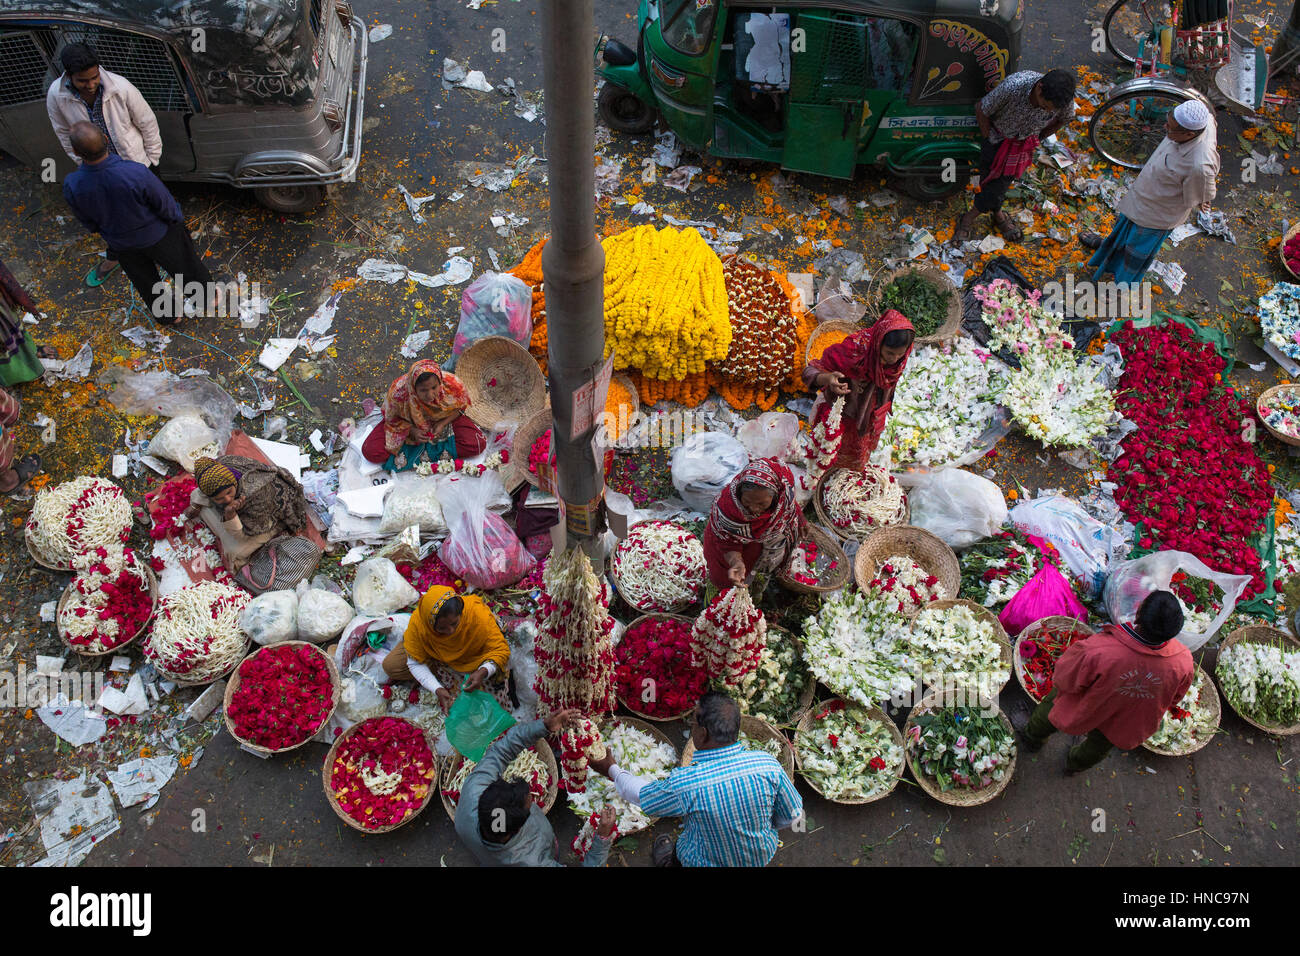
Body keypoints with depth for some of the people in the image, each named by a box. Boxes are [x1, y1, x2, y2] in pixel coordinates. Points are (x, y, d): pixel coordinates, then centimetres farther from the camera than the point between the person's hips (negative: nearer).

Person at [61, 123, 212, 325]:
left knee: (144, 281, 29)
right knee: (184, 268, 26)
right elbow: (165, 205, -21)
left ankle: (167, 315, 52)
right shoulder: (136, 174, -40)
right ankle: (206, 298, 51)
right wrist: (177, 217, 2)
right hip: (156, 236, -3)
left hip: (121, 243, 3)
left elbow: (88, 222, -6)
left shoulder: (71, 186, -28)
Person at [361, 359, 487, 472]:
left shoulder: (452, 384, -32)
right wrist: (412, 431, -27)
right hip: (407, 425, -1)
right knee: (370, 451, -19)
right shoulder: (398, 392, -34)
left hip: (444, 420, 1)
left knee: (478, 444, -23)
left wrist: (443, 424, -23)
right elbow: (392, 419, -11)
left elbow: (459, 407, -8)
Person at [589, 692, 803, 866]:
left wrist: (612, 770, 7)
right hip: (764, 856, 3)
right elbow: (792, 816, -11)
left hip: (709, 864, -3)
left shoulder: (685, 784, -33)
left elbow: (641, 795, -11)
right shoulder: (767, 764, -26)